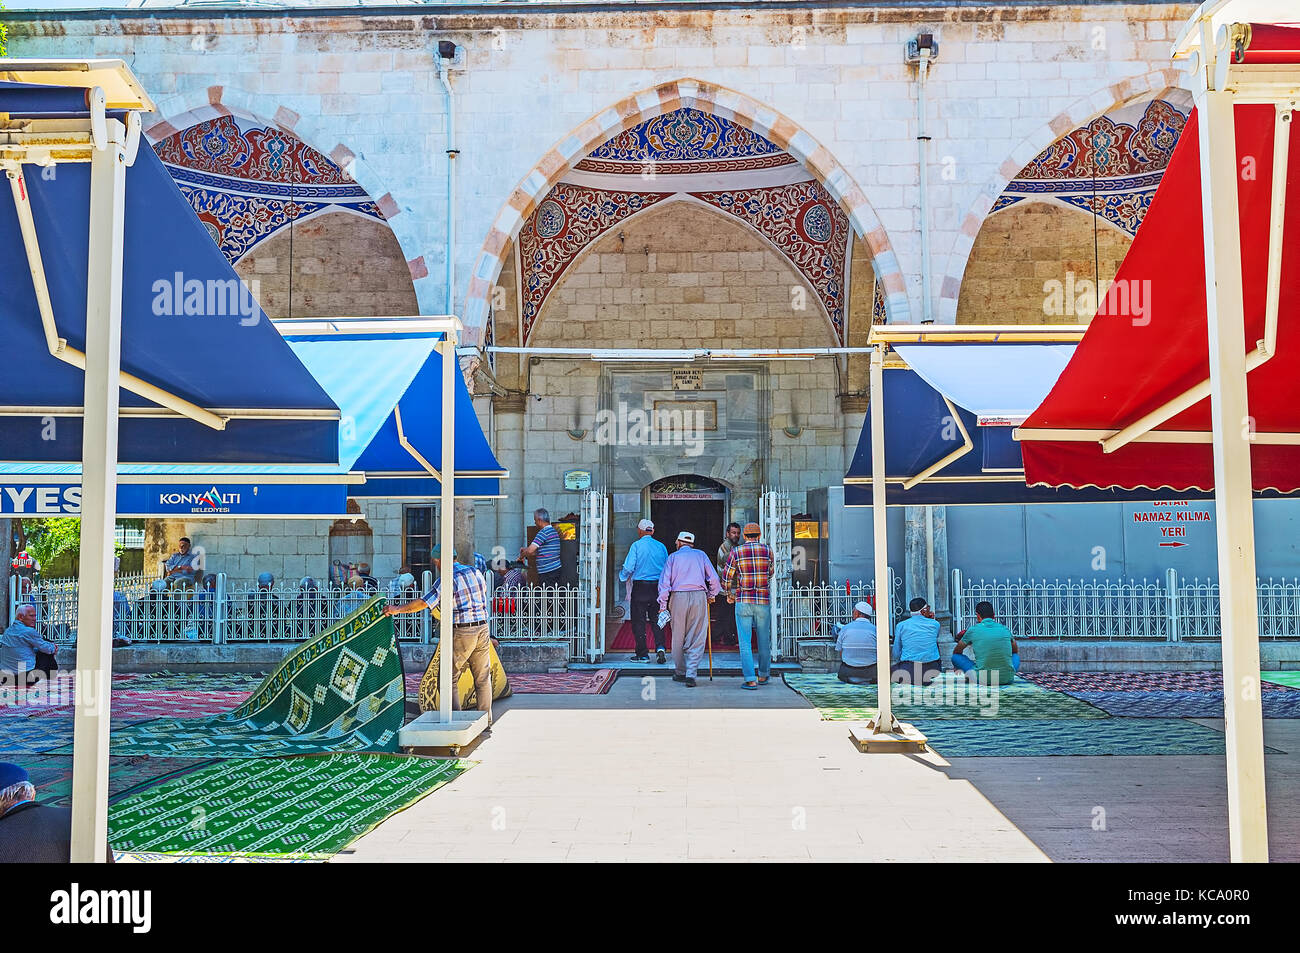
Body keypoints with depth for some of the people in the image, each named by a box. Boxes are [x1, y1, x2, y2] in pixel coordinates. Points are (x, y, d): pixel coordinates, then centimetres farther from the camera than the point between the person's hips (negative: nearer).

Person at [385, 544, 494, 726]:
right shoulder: (475, 572, 9)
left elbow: (424, 603, -12)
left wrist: (397, 609, -2)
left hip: (461, 632, -6)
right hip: (482, 629, 6)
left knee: (449, 679, 5)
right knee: (483, 678, 12)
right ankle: (486, 720, 15)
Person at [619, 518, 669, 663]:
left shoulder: (636, 546, -7)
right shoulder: (661, 546, 5)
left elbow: (629, 568, -11)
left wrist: (622, 577, 9)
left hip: (640, 587, -4)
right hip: (657, 587, 4)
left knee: (639, 621, 4)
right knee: (656, 620, 11)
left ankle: (642, 654, 6)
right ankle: (660, 648, -6)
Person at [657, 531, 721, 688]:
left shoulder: (673, 557, 12)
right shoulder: (701, 555, 14)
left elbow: (664, 582, 2)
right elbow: (714, 579, 7)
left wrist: (663, 605, 3)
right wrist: (711, 596, 21)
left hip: (677, 597, 0)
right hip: (699, 596, 0)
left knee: (678, 637, 11)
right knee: (697, 638, 1)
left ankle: (680, 673, 18)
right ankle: (691, 673, -10)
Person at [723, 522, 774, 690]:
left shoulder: (736, 552, -2)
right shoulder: (768, 550, 2)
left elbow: (726, 577, 3)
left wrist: (729, 593, 23)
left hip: (743, 601, -2)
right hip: (764, 601, 2)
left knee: (745, 642, 0)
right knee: (764, 640, 15)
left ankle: (750, 680, -5)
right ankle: (763, 675, 28)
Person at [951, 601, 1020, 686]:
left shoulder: (973, 630, 2)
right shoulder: (1005, 629, 9)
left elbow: (956, 652, 18)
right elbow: (1016, 650, 31)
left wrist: (956, 667, 38)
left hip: (984, 679, -4)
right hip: (1007, 679, 4)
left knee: (956, 657, 13)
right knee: (1016, 656, 34)